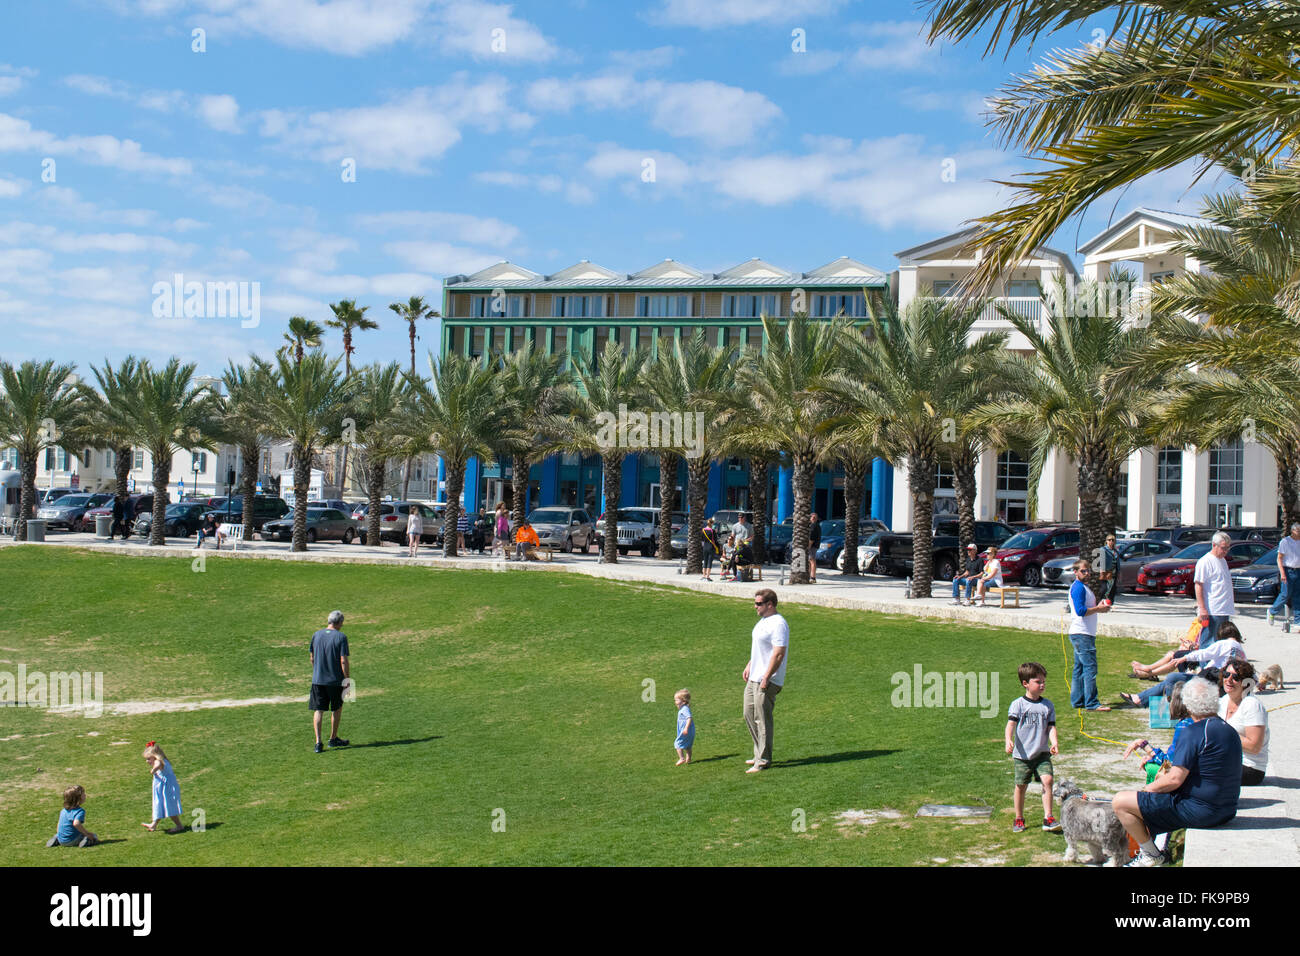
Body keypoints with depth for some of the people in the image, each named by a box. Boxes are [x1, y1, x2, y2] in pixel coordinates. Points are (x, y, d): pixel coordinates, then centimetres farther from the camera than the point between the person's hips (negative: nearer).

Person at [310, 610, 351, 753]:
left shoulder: (316, 635, 3)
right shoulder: (341, 637, -11)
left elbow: (312, 658, 11)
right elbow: (344, 661, -14)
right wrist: (347, 680, -6)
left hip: (317, 680, 3)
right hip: (335, 680, -3)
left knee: (318, 710, 4)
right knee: (337, 709, 17)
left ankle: (318, 741, -7)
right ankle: (333, 738, 27)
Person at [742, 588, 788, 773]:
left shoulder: (778, 624, -19)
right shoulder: (763, 621, 14)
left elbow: (779, 654, -24)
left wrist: (766, 678, -23)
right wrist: (749, 665, 21)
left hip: (767, 681, -10)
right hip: (754, 678, 11)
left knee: (762, 719, -5)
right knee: (749, 714, 16)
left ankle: (763, 760, 3)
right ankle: (760, 754, 26)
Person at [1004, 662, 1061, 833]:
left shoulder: (1047, 705, 7)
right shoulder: (1018, 704, -3)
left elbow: (1051, 726, 3)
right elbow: (1011, 724, -12)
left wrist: (1054, 742, -16)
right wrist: (1009, 740, -30)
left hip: (1042, 753, 2)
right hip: (1022, 754, -2)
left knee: (1047, 780, -15)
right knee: (1021, 785, 3)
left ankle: (1048, 818, -10)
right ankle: (1019, 819, 20)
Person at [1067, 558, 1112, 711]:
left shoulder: (1084, 587, 20)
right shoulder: (1078, 587, -13)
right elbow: (1080, 611, -22)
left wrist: (1099, 607, 10)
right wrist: (1098, 609, -14)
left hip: (1085, 634, 11)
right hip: (1082, 634, -11)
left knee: (1080, 668, 12)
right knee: (1090, 668, -11)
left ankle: (1077, 701, 17)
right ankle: (1091, 703, -11)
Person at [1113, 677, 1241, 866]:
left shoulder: (1193, 733, -20)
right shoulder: (1231, 732, 7)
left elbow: (1175, 779, -23)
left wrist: (1150, 787, -4)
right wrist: (1173, 770, 16)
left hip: (1198, 811, -10)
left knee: (1120, 802, -3)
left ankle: (1150, 854, 10)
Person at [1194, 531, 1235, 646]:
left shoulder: (1223, 560, 19)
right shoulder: (1205, 562, -10)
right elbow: (1198, 585, -15)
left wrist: (1231, 605, 26)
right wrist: (1202, 608, -21)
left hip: (1224, 611, 9)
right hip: (1211, 611, -9)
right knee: (1208, 645, -9)